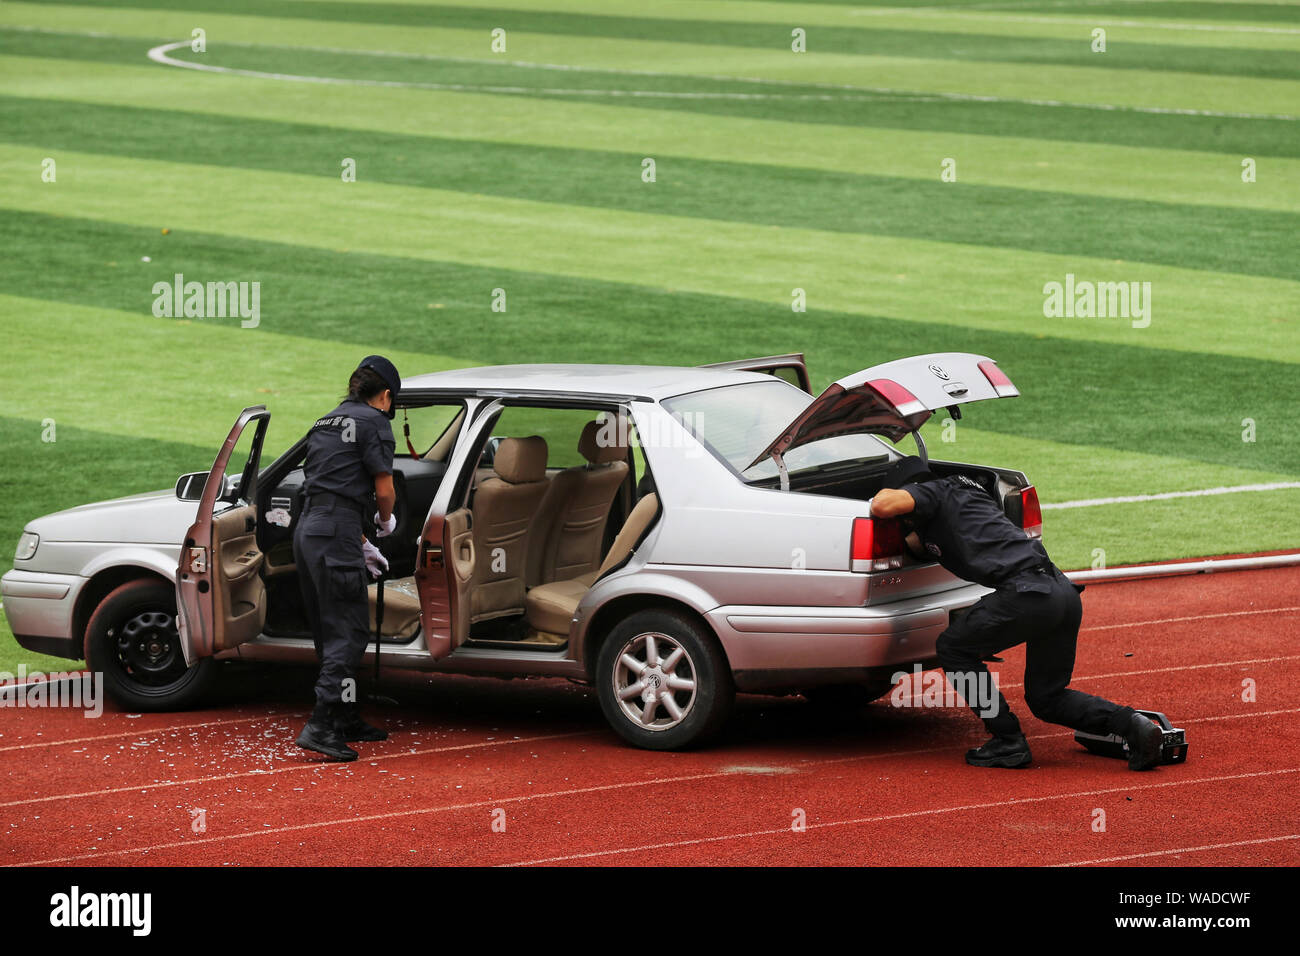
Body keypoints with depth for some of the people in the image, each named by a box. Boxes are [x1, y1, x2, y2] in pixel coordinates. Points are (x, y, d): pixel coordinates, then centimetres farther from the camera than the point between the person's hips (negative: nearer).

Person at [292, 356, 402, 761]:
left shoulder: (325, 423, 23)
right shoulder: (373, 422, -2)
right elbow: (383, 489, -5)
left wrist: (362, 546, 34)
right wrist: (386, 522, 18)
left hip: (307, 531, 8)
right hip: (335, 535, -8)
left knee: (331, 632, 16)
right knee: (348, 632, -8)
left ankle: (347, 720, 25)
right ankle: (321, 726, -17)